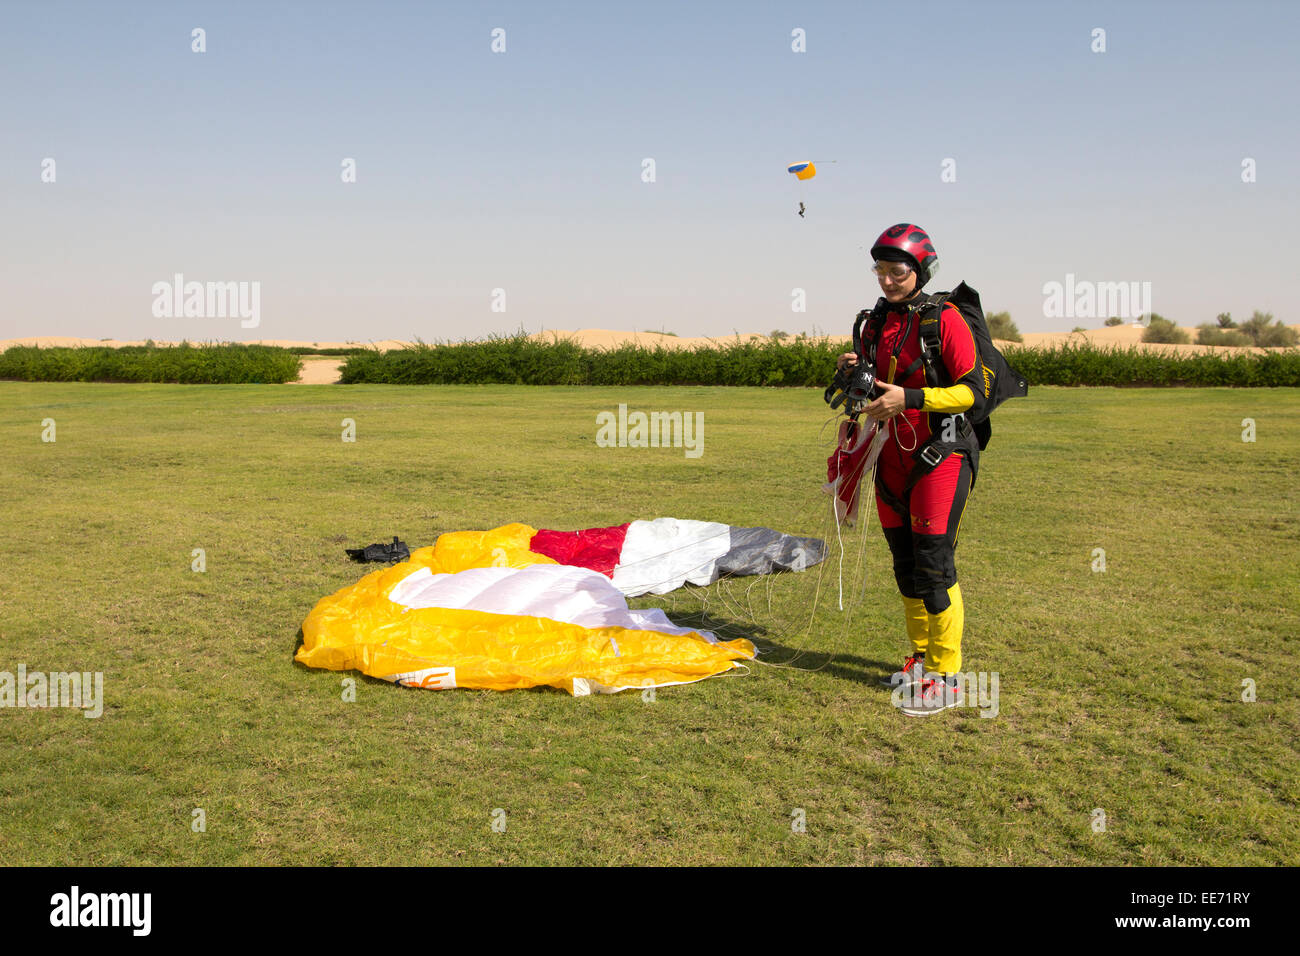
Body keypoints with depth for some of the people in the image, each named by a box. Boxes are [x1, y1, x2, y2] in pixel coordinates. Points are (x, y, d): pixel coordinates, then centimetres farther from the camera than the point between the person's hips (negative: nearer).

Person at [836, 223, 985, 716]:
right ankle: (922, 658, 27)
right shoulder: (876, 322, 10)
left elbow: (972, 391, -15)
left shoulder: (945, 320, -11)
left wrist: (908, 397, -24)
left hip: (941, 456, -7)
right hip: (894, 455, 7)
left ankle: (946, 677, 0)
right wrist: (853, 372, -3)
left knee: (933, 565, -9)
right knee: (906, 563, 13)